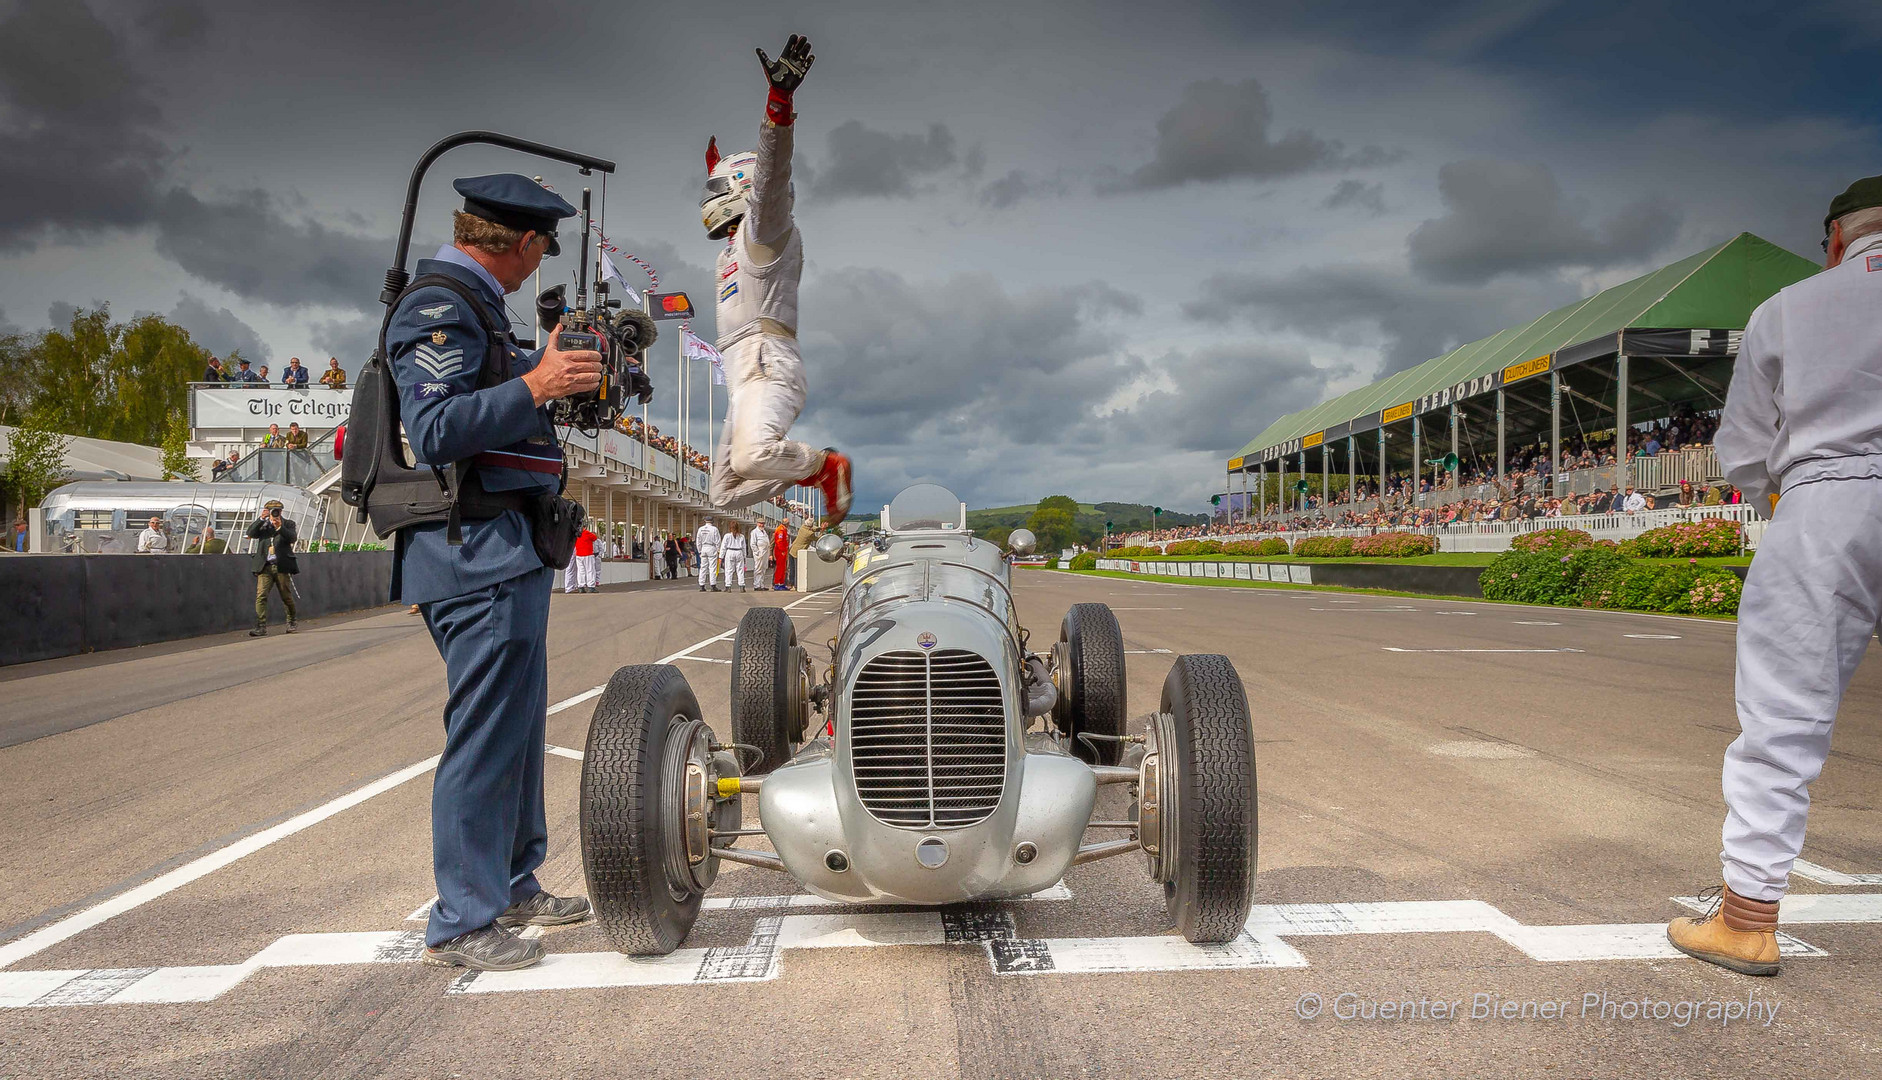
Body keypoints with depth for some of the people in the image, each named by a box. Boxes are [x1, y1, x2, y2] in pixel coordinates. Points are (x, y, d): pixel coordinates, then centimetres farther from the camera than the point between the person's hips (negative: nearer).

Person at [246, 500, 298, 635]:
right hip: (265, 567, 1)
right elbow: (251, 534, -4)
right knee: (261, 596, -9)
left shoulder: (288, 523, 8)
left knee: (287, 597, 6)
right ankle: (261, 627, -10)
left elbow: (293, 538, -8)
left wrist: (280, 527, -23)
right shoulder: (261, 524, 13)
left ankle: (291, 623, 23)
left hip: (282, 566, -1)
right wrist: (261, 519, -11)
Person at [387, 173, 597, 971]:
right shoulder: (438, 308, -12)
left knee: (518, 720, 17)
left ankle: (513, 886, 29)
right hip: (479, 552, -11)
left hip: (505, 553, 11)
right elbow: (435, 431, -22)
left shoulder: (471, 306, 18)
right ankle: (461, 922, 6)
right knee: (486, 733, -5)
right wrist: (535, 385, -28)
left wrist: (549, 367, 41)